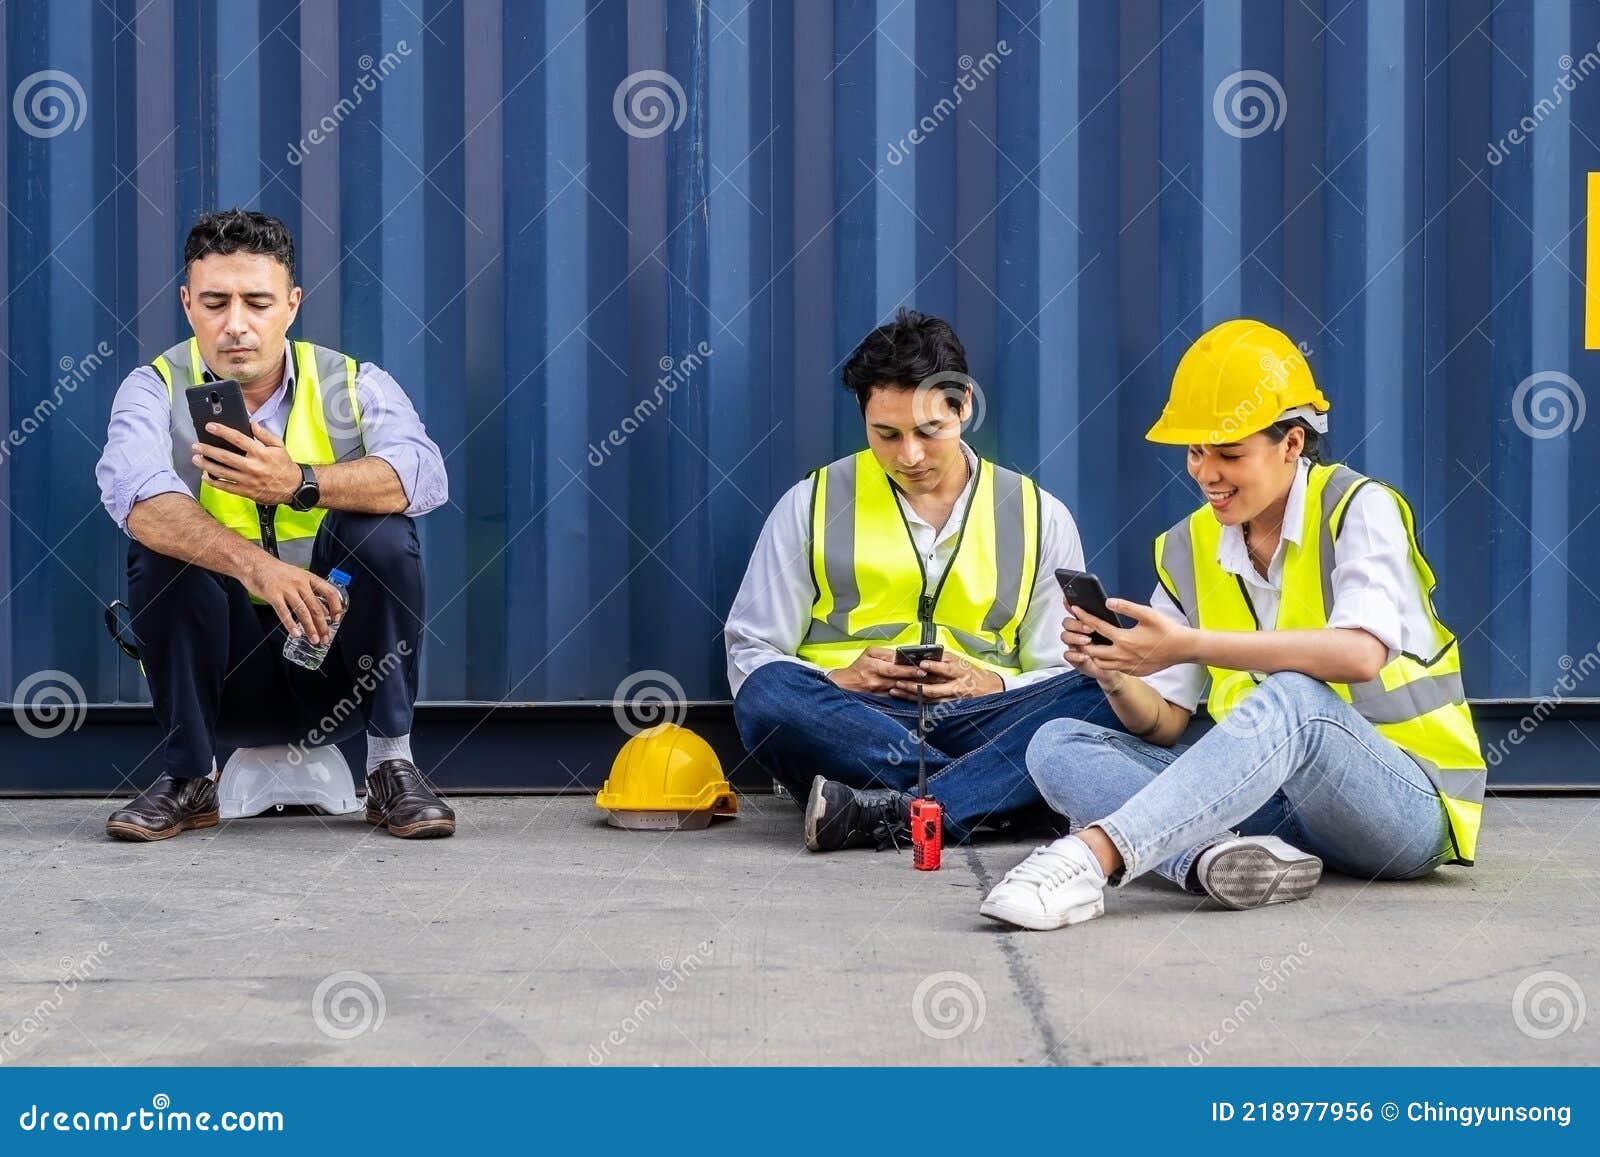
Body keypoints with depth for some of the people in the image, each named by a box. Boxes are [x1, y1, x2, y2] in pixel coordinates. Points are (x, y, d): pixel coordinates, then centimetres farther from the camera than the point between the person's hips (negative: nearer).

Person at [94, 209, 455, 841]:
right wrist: (252, 565, -48)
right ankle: (188, 777, -11)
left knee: (381, 528, -23)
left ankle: (392, 765, -14)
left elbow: (423, 476, -25)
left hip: (338, 660, 0)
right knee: (163, 540, -25)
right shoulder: (157, 390, -7)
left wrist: (300, 484, -42)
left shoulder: (355, 385, -4)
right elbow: (133, 493, -30)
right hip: (221, 673, 0)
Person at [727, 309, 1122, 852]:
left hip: (979, 719, 1)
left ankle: (891, 812, -37)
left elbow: (1064, 675, 13)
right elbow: (750, 654, 9)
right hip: (846, 723, -1)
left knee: (1105, 696, -28)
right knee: (768, 695, -35)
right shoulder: (812, 505, 11)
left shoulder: (1039, 516, 14)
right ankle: (983, 793, -28)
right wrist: (840, 681, -11)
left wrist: (991, 686, -9)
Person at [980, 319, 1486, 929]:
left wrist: (1190, 644, -32)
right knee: (1057, 746, -11)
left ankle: (1092, 855, -51)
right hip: (1271, 795, 6)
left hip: (1407, 804, -6)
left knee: (1292, 696, -39)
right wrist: (1114, 677, -15)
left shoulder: (1359, 508, -8)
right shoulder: (1188, 550, 9)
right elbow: (1163, 724, 7)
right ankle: (1214, 854, -38)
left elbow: (1361, 654, -27)